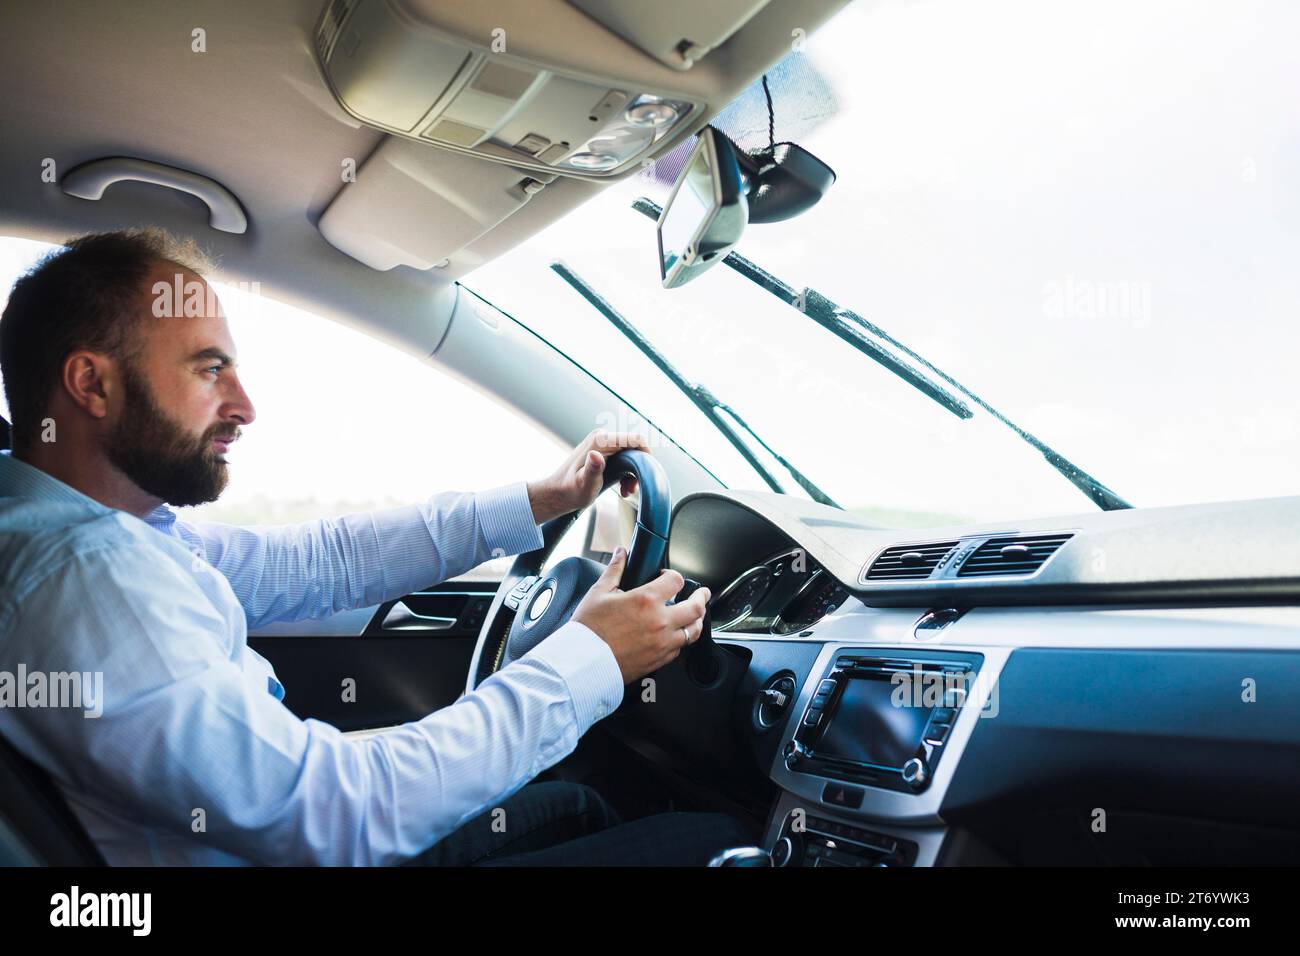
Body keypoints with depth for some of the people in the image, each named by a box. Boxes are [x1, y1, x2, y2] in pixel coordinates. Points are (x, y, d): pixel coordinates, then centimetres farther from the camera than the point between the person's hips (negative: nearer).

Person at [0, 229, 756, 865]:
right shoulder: (83, 574, -29)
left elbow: (314, 562, 6)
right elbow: (343, 815, -32)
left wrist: (537, 501, 6)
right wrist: (588, 661, -23)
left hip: (303, 826, 9)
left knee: (582, 803, 25)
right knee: (715, 837, -5)